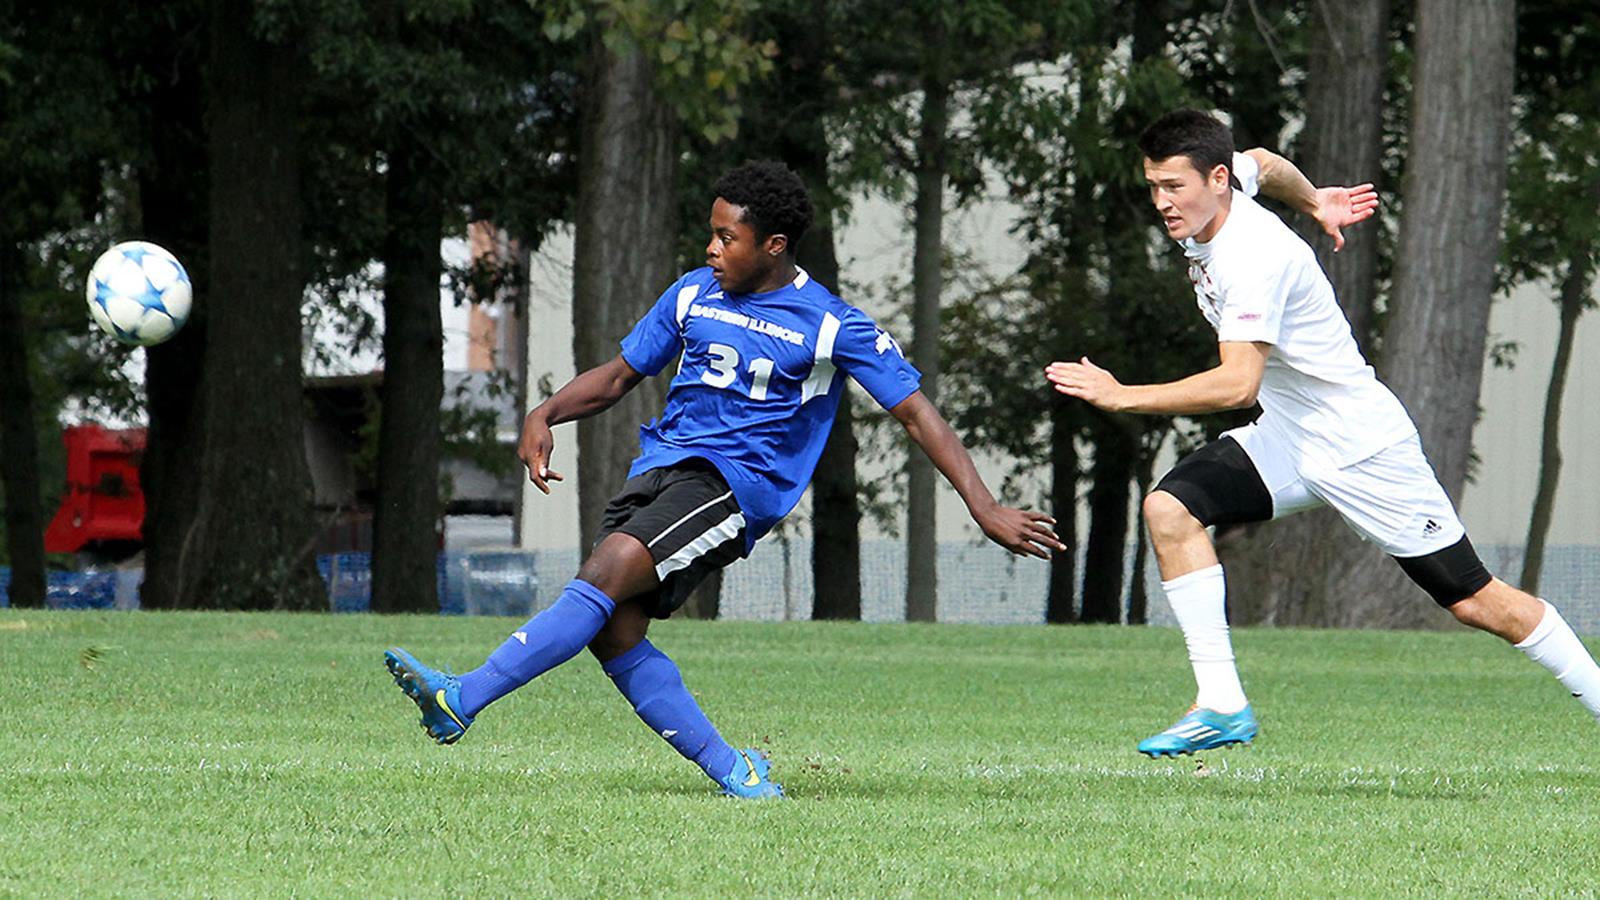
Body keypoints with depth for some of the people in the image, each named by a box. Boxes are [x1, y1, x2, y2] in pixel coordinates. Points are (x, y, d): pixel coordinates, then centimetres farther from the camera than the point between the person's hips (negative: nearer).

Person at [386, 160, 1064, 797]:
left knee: (604, 575, -26)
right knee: (613, 633, -12)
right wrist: (544, 415, 5)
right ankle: (728, 768, -2)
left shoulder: (833, 326, -2)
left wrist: (987, 510, -8)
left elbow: (918, 415, -1)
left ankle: (463, 699, -30)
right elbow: (619, 376, 23)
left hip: (734, 482, -6)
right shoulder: (694, 295, 13)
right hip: (660, 467, 6)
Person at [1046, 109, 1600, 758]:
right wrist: (1313, 201, 37)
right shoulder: (1207, 206, -1)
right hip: (1288, 442, 8)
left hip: (1362, 447, -8)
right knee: (1170, 507, -13)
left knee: (1473, 600, -5)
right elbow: (1264, 163, 22)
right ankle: (1221, 705, -15)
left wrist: (1123, 397, -34)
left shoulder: (1253, 259, -27)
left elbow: (1237, 385, -34)